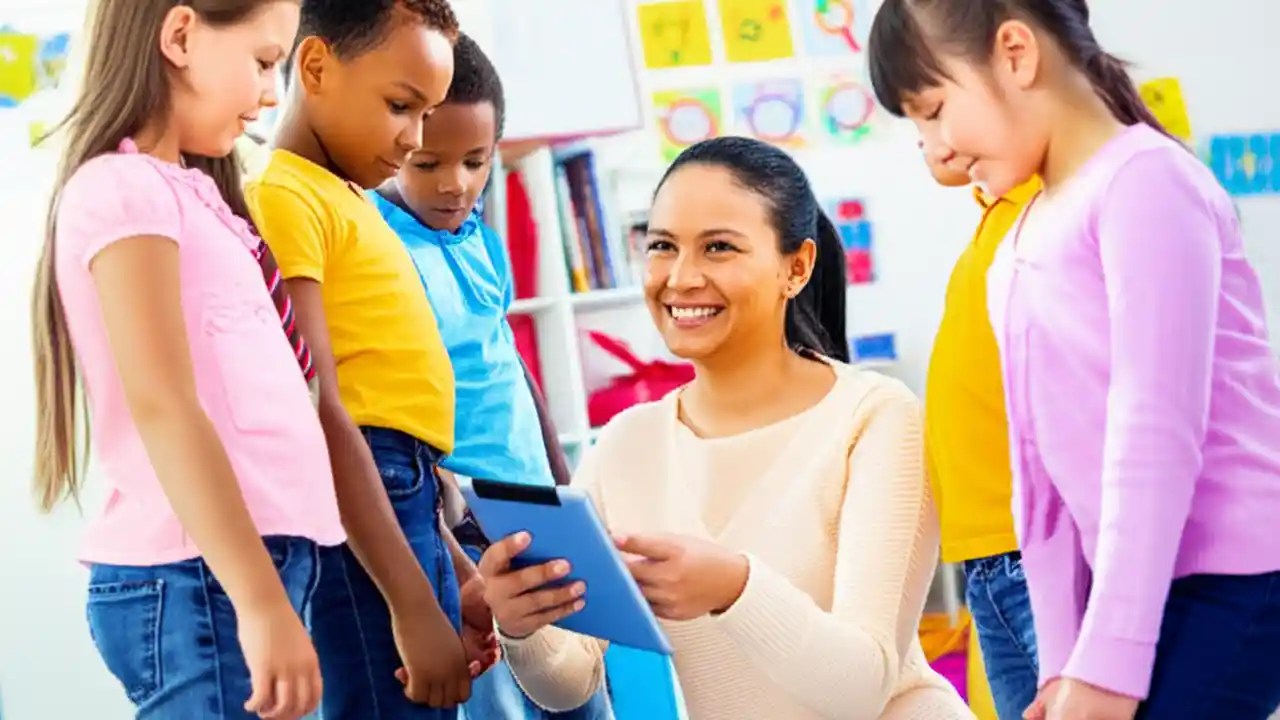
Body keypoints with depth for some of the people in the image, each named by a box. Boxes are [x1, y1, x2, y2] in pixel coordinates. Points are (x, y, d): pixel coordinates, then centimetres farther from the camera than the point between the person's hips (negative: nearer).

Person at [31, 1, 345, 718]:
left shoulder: (188, 192, 19)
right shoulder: (124, 190, -9)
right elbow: (163, 408, -17)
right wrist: (262, 603, -21)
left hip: (247, 562, 9)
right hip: (197, 579, -9)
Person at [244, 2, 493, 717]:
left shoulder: (352, 201, 19)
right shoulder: (284, 196, -10)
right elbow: (318, 416, -17)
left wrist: (454, 567, 19)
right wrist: (413, 603, -20)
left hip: (406, 502, 9)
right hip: (355, 502, -9)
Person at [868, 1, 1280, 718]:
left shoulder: (1142, 180, -11)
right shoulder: (1017, 253, 16)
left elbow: (1157, 431, -18)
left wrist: (1106, 662, -19)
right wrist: (1063, 660, 8)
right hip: (1149, 590, 8)